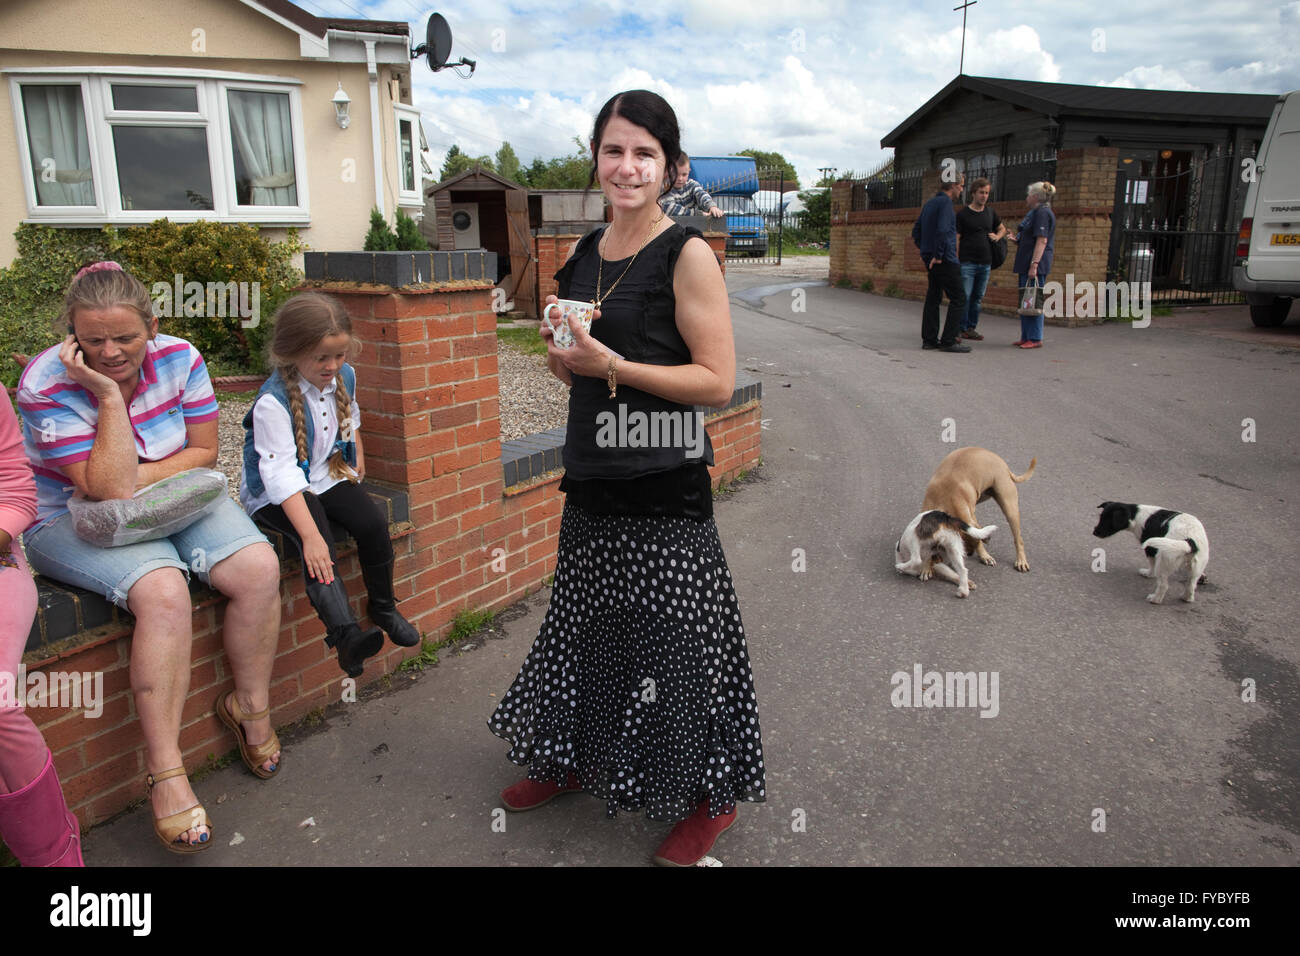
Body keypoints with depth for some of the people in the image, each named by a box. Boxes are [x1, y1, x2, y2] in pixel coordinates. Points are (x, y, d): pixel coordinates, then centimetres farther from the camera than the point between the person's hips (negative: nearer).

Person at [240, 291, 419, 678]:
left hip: (328, 476, 6)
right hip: (277, 494, -6)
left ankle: (383, 607, 7)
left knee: (373, 524, -15)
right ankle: (344, 632, -42)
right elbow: (281, 474, -31)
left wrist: (356, 458, 19)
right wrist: (310, 534, -37)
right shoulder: (273, 402, -26)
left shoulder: (344, 376, -4)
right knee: (318, 544, -31)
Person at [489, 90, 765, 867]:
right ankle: (575, 758, 40)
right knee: (589, 626, 19)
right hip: (593, 478, 7)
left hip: (664, 488, -6)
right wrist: (563, 353, -2)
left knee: (672, 636, 2)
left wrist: (612, 365, -20)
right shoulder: (585, 255, 10)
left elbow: (718, 380, -15)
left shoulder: (687, 254, -10)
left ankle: (711, 796, 23)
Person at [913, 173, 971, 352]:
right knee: (958, 299, -5)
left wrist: (925, 252, 19)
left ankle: (929, 339, 13)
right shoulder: (945, 202, -12)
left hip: (931, 259, 9)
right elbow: (942, 230, -24)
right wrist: (937, 255, -18)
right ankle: (948, 341, -7)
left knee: (933, 297, 12)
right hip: (945, 261, -9)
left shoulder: (929, 203, 15)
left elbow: (916, 232, 20)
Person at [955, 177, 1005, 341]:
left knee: (978, 297, 8)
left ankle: (971, 327, 16)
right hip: (967, 263, -5)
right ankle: (961, 328, -1)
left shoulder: (990, 212, 13)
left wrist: (997, 236, 5)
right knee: (964, 296, -8)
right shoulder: (963, 214, -2)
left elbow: (1002, 228, 28)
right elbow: (956, 238, -4)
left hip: (985, 263, 5)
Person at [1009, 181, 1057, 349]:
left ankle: (1035, 339, -6)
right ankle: (1026, 337, 17)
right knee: (1024, 301, 12)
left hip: (1036, 266, -11)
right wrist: (1017, 240, 14)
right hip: (1026, 265, 11)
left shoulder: (1042, 212, -11)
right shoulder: (1035, 213, 21)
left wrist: (1034, 264, -25)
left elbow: (1042, 241, -19)